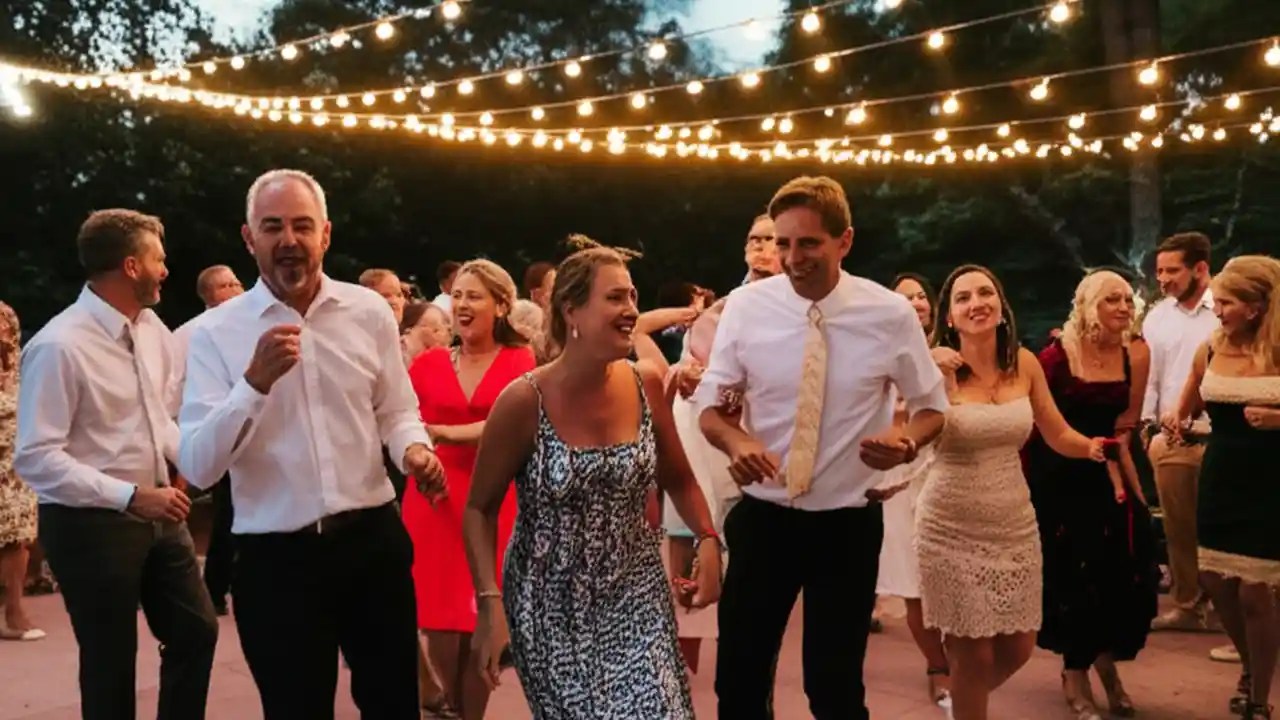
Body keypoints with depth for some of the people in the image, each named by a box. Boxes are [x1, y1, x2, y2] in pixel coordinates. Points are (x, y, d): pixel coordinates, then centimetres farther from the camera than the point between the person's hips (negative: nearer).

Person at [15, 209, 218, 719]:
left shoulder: (152, 329, 3)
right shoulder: (59, 346, -20)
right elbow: (36, 458, -23)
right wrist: (131, 496, -27)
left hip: (157, 513, 7)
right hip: (90, 523, -7)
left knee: (196, 631, 16)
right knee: (110, 662, 8)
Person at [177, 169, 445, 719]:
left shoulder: (369, 312, 2)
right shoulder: (216, 333, -5)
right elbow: (197, 467, -11)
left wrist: (414, 449, -12)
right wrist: (256, 381, -24)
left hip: (373, 540, 2)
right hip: (276, 558, -2)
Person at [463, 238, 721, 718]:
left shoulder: (647, 384, -5)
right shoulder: (524, 402, -17)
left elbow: (678, 479, 9)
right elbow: (480, 509, -7)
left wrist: (709, 542, -6)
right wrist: (490, 604, -15)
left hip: (636, 595, 3)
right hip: (551, 605, -3)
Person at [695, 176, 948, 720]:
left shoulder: (891, 314, -9)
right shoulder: (745, 307, -8)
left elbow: (932, 405, 4)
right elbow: (710, 406, 1)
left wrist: (906, 441, -19)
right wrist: (737, 441, -22)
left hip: (849, 522, -1)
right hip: (763, 516, 1)